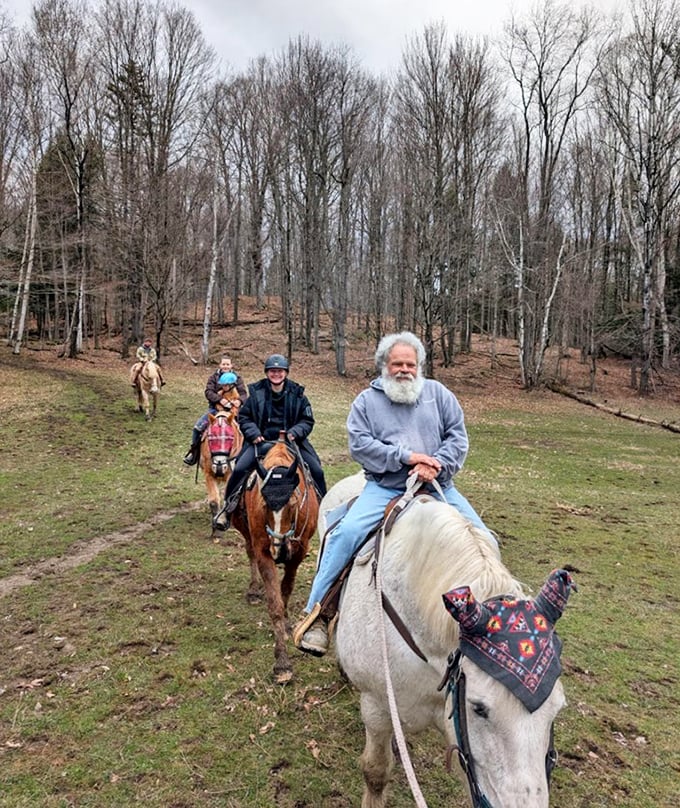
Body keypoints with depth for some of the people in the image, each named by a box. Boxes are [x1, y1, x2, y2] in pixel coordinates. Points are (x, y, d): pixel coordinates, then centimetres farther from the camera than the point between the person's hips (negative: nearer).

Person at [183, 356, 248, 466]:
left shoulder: (237, 377, 4)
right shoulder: (214, 377, 3)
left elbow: (244, 393, -4)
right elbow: (208, 392, -10)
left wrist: (239, 400, -27)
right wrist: (219, 399, -27)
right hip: (215, 409, 1)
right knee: (197, 427, -11)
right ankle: (194, 451, 8)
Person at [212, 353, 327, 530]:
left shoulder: (297, 393, 2)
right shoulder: (256, 392, 2)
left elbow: (307, 421, 5)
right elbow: (244, 417, 7)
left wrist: (295, 432, -14)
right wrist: (253, 433, -10)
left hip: (291, 441, 1)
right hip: (261, 440, -1)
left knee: (316, 471, -9)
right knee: (240, 468, -19)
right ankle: (227, 508, 2)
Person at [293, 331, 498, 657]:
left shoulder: (438, 393, 12)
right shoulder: (367, 400, 7)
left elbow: (458, 436, 5)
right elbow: (359, 444, -6)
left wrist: (437, 466, -13)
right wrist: (405, 456, -15)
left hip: (438, 487, 3)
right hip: (385, 487, -2)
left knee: (483, 540, -6)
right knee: (347, 532, -24)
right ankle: (315, 612, -12)